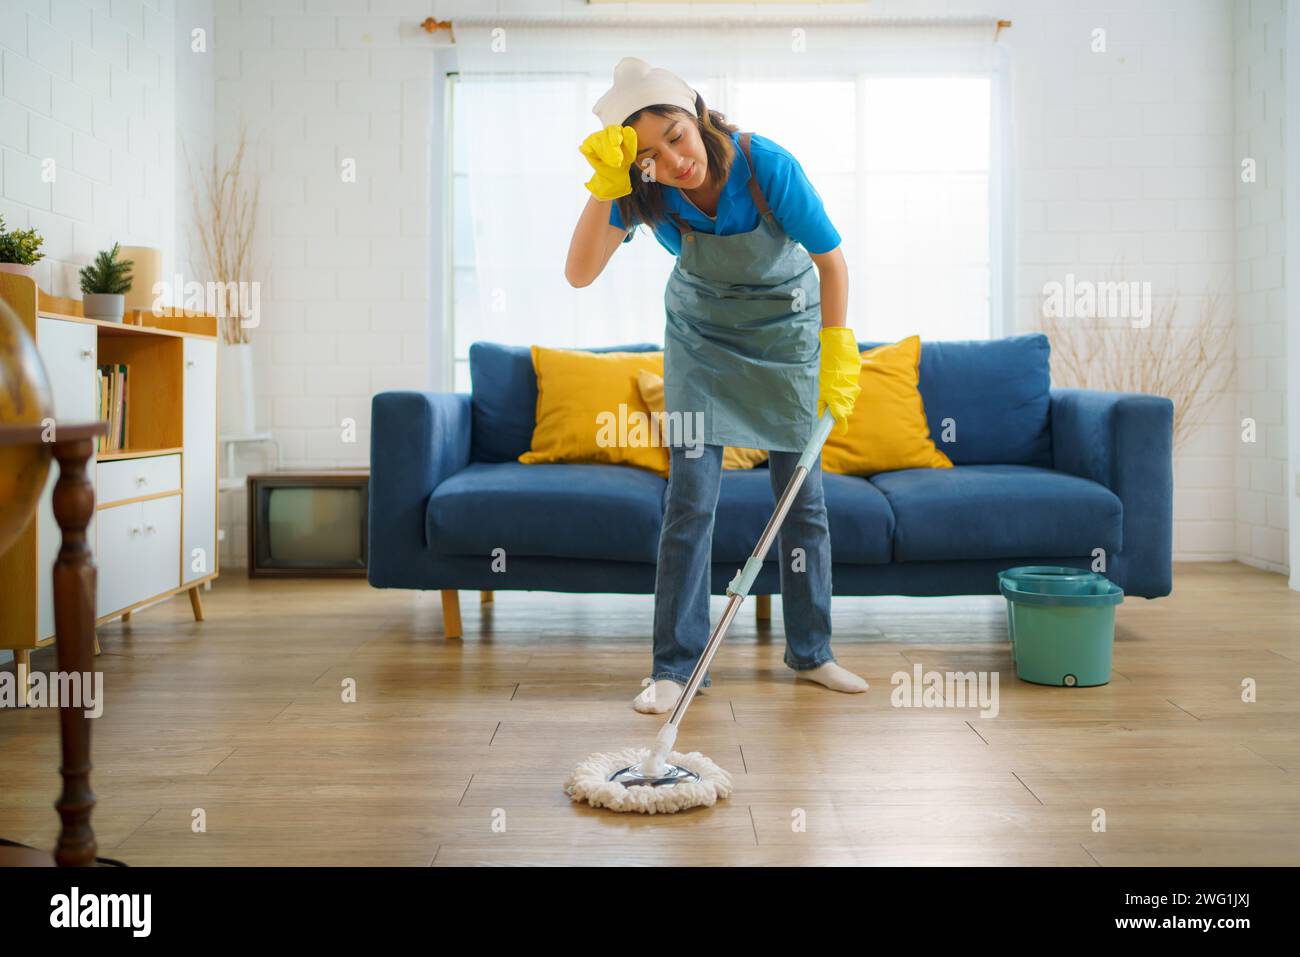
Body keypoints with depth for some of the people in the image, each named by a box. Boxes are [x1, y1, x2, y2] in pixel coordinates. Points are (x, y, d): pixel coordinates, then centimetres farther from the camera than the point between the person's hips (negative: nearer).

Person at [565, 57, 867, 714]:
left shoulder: (767, 166, -27)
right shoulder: (643, 189, -21)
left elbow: (830, 260, -16)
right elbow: (580, 273, -31)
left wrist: (837, 356, -19)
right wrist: (604, 186, -40)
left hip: (786, 328, 0)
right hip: (701, 334, 1)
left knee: (803, 496, 3)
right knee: (691, 497, -9)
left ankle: (810, 653, 19)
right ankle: (675, 666, 0)